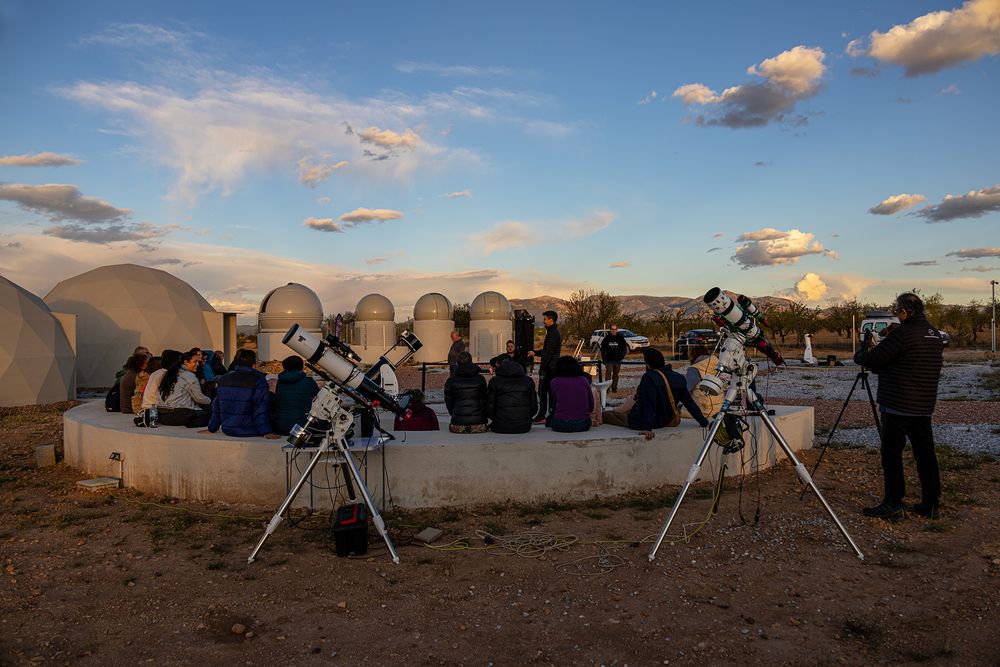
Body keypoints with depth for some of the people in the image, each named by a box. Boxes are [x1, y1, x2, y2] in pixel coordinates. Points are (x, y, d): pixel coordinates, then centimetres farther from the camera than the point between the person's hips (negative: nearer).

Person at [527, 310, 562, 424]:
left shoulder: (553, 333, -15)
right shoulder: (555, 332, 18)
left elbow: (549, 352, -20)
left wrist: (542, 367, -21)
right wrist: (535, 352, 14)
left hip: (549, 367, -10)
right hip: (553, 367, 11)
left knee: (543, 391, -7)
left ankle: (541, 416, -5)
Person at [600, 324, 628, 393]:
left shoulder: (620, 337, 1)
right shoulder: (607, 338, 1)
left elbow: (624, 347, 6)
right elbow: (602, 348, 8)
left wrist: (622, 356, -3)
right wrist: (603, 357, 3)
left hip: (617, 360, 1)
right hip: (609, 360, -1)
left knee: (616, 373, 9)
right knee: (609, 373, -11)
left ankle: (614, 387, 17)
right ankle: (608, 387, -10)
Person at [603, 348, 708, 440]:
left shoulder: (649, 378, -25)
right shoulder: (679, 378, -5)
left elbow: (649, 405, -33)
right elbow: (690, 403, -2)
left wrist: (647, 428, -36)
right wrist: (704, 422, 6)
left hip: (639, 422, -8)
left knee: (606, 414, 4)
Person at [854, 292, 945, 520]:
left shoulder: (903, 333, -16)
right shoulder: (936, 335, 12)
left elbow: (874, 358, -14)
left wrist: (859, 356, 10)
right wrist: (877, 365, 22)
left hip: (897, 406, -8)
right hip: (924, 407, 8)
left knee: (892, 454, -1)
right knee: (925, 454, 11)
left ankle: (893, 505, 2)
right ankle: (930, 504, 17)